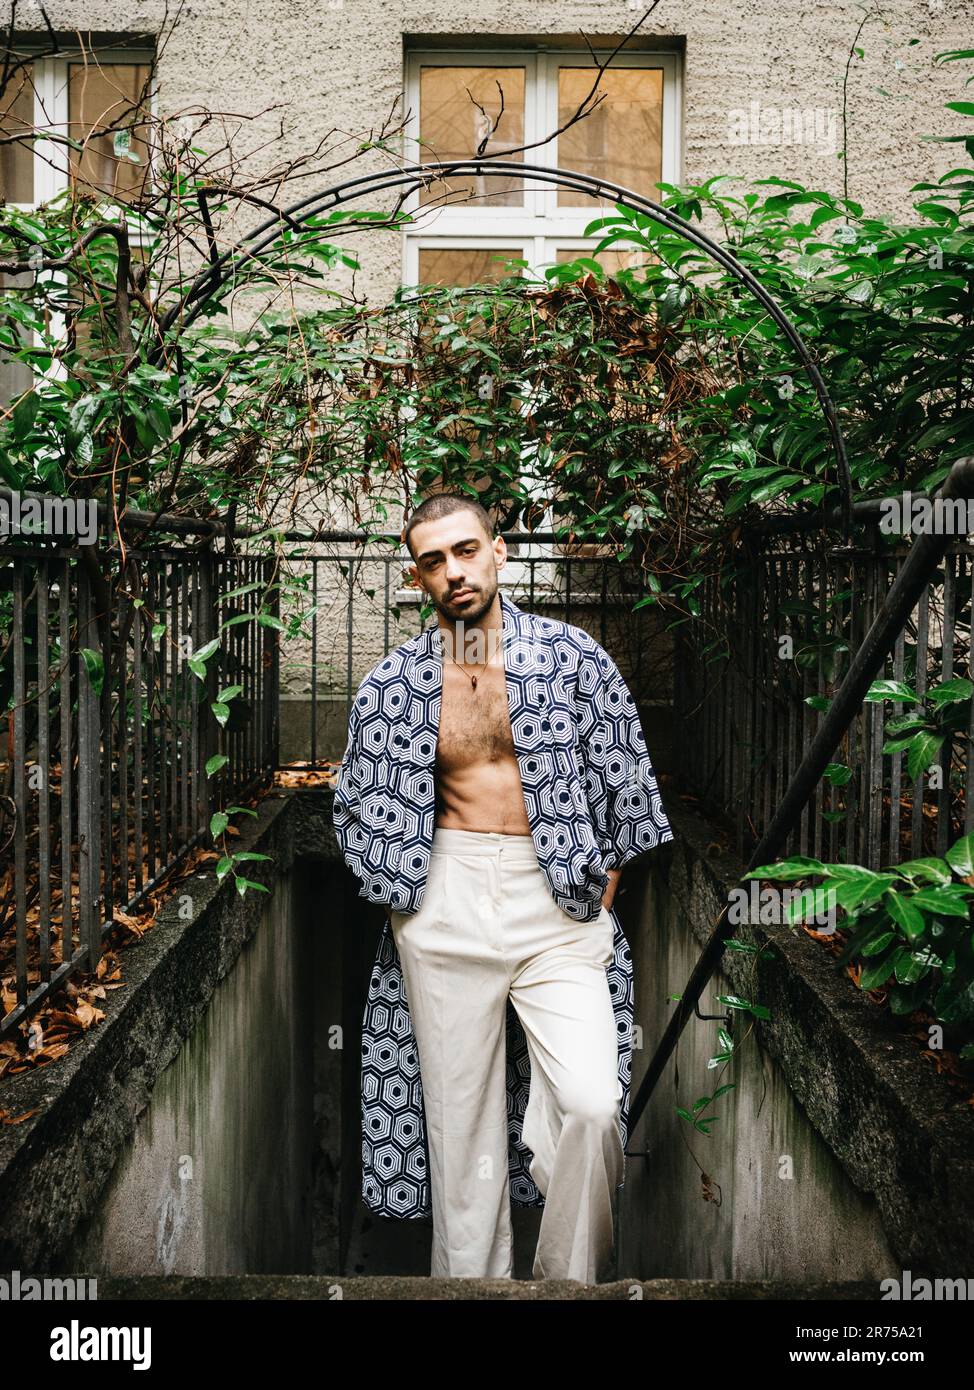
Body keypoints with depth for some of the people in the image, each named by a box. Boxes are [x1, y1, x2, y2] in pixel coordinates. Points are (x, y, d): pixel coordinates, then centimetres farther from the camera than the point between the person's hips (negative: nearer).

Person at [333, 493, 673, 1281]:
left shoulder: (572, 655, 1)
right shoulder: (395, 683, 6)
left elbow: (624, 783, 5)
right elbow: (360, 803, 16)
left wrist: (599, 894, 2)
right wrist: (404, 891, 8)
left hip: (558, 902, -1)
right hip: (446, 908, 2)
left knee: (592, 1104, -14)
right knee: (459, 1114, 6)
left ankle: (571, 1275, 7)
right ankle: (474, 1273, 21)